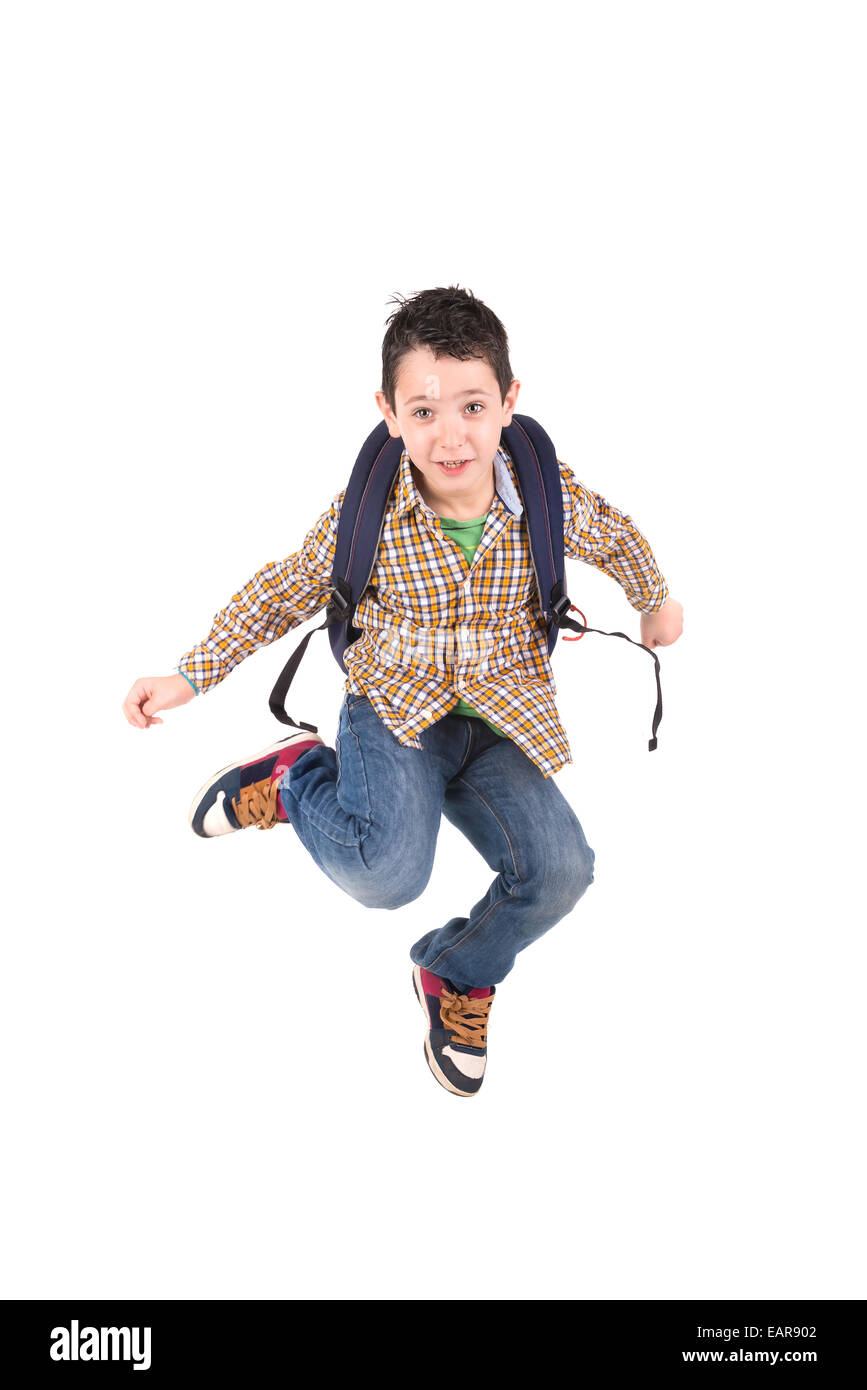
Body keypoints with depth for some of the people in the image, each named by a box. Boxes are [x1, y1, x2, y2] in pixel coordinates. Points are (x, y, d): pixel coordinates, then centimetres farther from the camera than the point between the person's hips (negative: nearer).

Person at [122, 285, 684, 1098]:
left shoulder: (551, 498, -11)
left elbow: (615, 537, 13)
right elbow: (289, 590, 2)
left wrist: (655, 603, 29)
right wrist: (190, 677, -1)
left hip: (501, 723, 3)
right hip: (394, 707, -2)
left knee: (558, 871, -18)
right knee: (389, 872, -28)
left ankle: (458, 974, 14)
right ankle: (297, 778, 5)